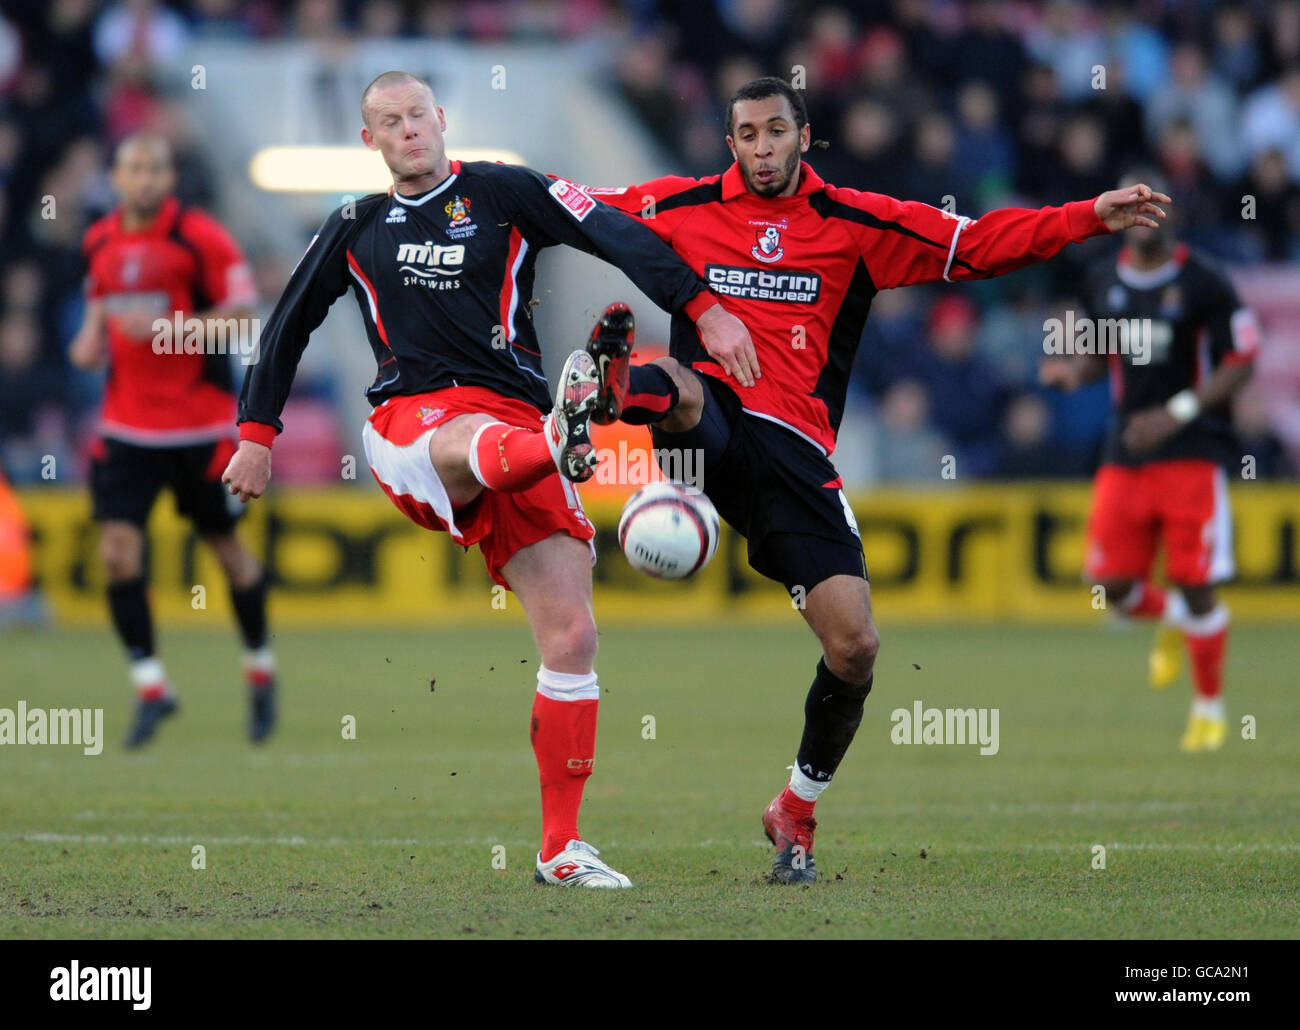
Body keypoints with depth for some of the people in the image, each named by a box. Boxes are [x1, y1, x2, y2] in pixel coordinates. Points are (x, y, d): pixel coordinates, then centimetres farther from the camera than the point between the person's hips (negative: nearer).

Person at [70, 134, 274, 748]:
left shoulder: (199, 236, -10)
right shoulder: (100, 242, 6)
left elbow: (241, 316, -11)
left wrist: (168, 327, -22)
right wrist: (92, 337, 3)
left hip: (200, 423, -4)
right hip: (127, 424, 4)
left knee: (224, 548, 8)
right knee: (117, 551, -10)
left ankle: (260, 670, 30)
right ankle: (151, 686, -2)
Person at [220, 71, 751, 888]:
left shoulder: (504, 193, 7)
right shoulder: (357, 229, 17)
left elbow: (617, 237, -2)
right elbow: (290, 325, 29)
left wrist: (703, 308, -14)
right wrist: (257, 434, 25)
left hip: (517, 427, 0)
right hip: (412, 423, 0)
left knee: (572, 636, -9)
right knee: (469, 438, -40)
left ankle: (562, 848, -2)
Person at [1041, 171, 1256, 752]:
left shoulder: (1204, 285, -7)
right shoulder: (1102, 284, 8)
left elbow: (1240, 364, -6)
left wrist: (1177, 413, -16)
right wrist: (1073, 372, -3)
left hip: (1192, 450, -4)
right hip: (1126, 453, 5)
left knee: (1195, 585, -7)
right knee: (1111, 584, -2)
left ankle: (1210, 706, 10)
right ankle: (1169, 620, 33)